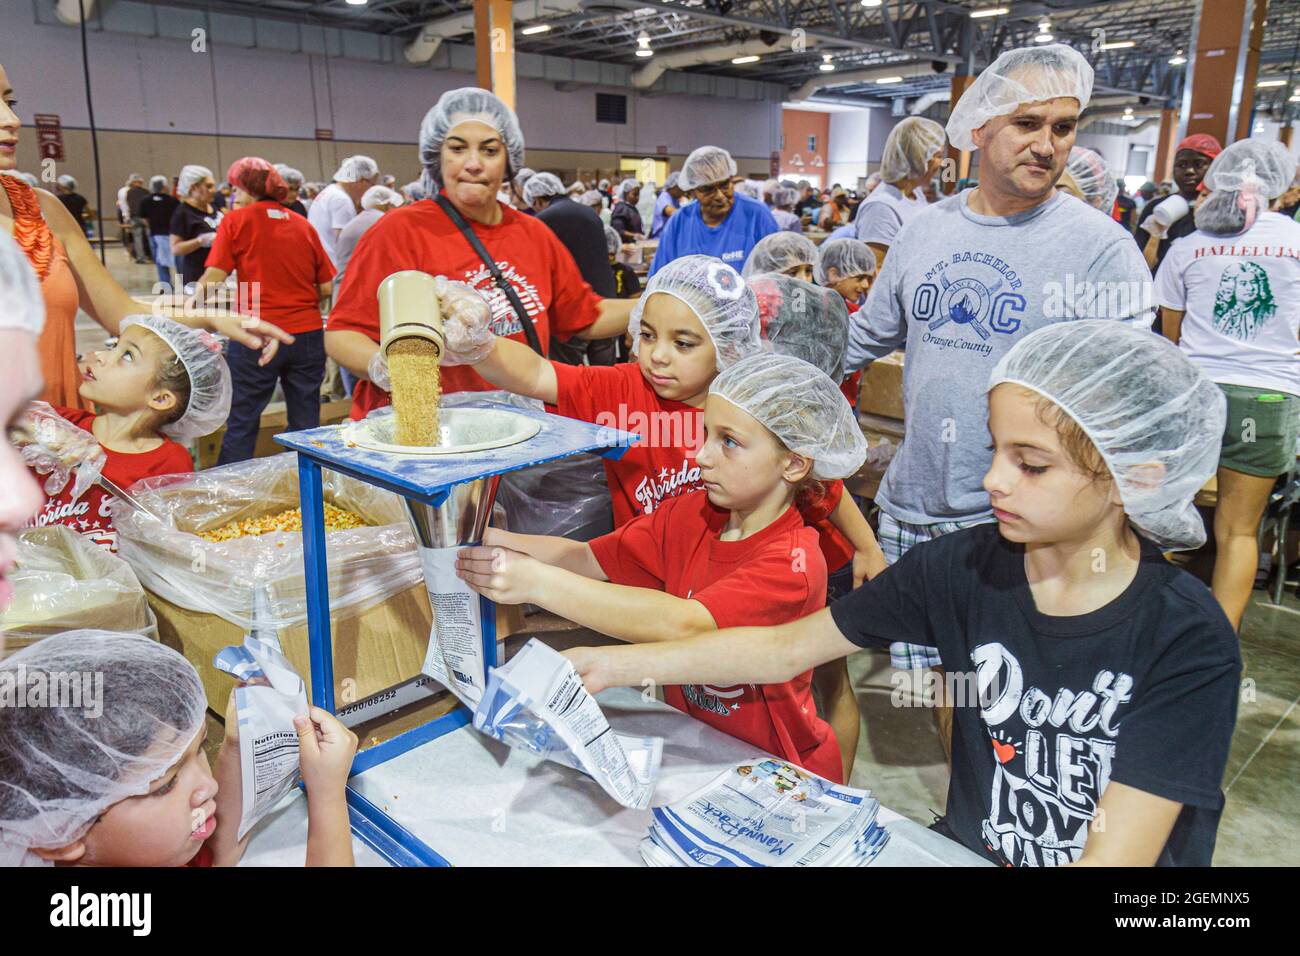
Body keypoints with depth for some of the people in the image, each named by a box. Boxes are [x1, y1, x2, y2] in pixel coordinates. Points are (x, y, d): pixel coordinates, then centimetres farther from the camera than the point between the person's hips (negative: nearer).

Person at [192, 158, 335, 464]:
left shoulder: (236, 221, 1)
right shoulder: (303, 225, 10)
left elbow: (214, 278, -8)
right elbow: (326, 288, 8)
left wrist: (191, 298, 9)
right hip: (308, 333, 3)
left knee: (241, 424, 5)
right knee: (306, 423, 10)